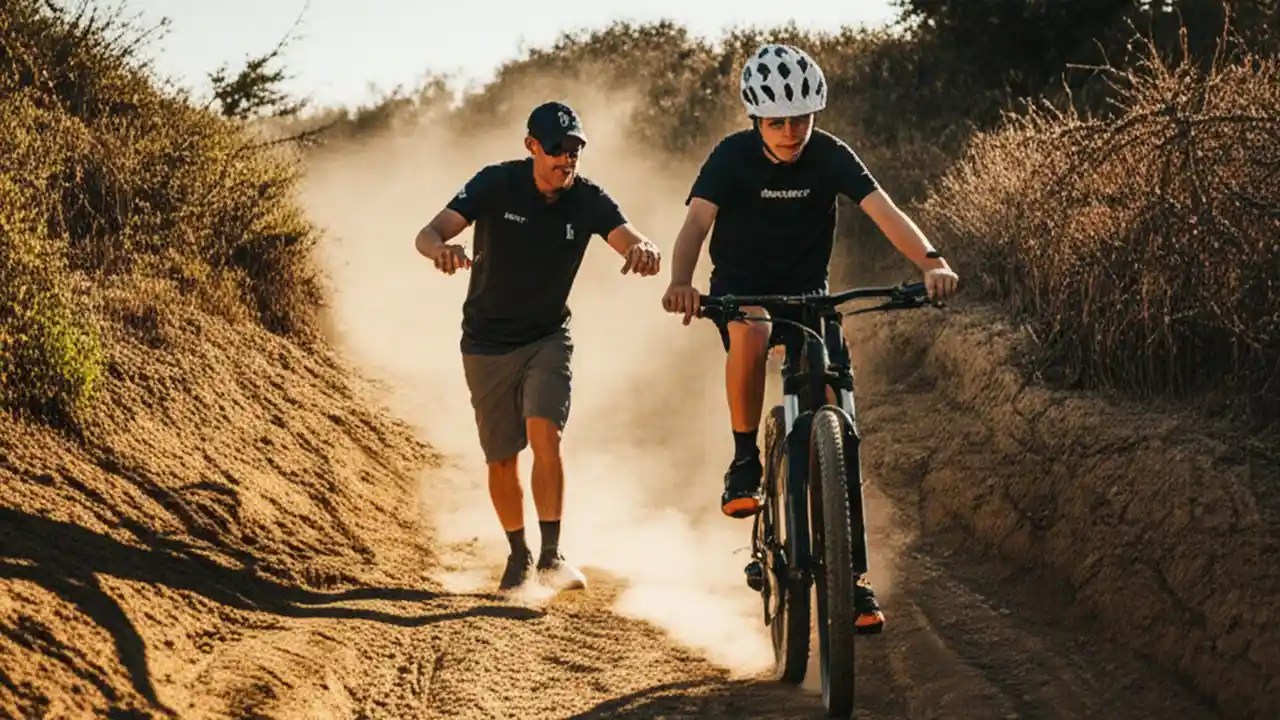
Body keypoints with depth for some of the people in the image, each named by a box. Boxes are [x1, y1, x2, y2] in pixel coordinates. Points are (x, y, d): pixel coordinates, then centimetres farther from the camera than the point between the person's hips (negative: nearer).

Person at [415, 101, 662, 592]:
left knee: (545, 434, -21)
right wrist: (442, 248, -50)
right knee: (501, 459, 5)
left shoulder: (588, 201, -12)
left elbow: (630, 239, -27)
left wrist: (645, 250, -52)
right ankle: (518, 553, 27)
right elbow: (429, 232, -25)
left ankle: (552, 555, -16)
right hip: (488, 343, 0)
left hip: (547, 338, 0)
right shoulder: (496, 185, -16)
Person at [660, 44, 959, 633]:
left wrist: (931, 262, -45)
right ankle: (745, 460, -18)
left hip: (807, 293, 2)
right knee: (750, 334, -39)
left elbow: (884, 212, -26)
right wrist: (680, 282, -52)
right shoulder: (733, 157, -16)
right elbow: (697, 220, -30)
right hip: (741, 290, -2)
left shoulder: (830, 157, -13)